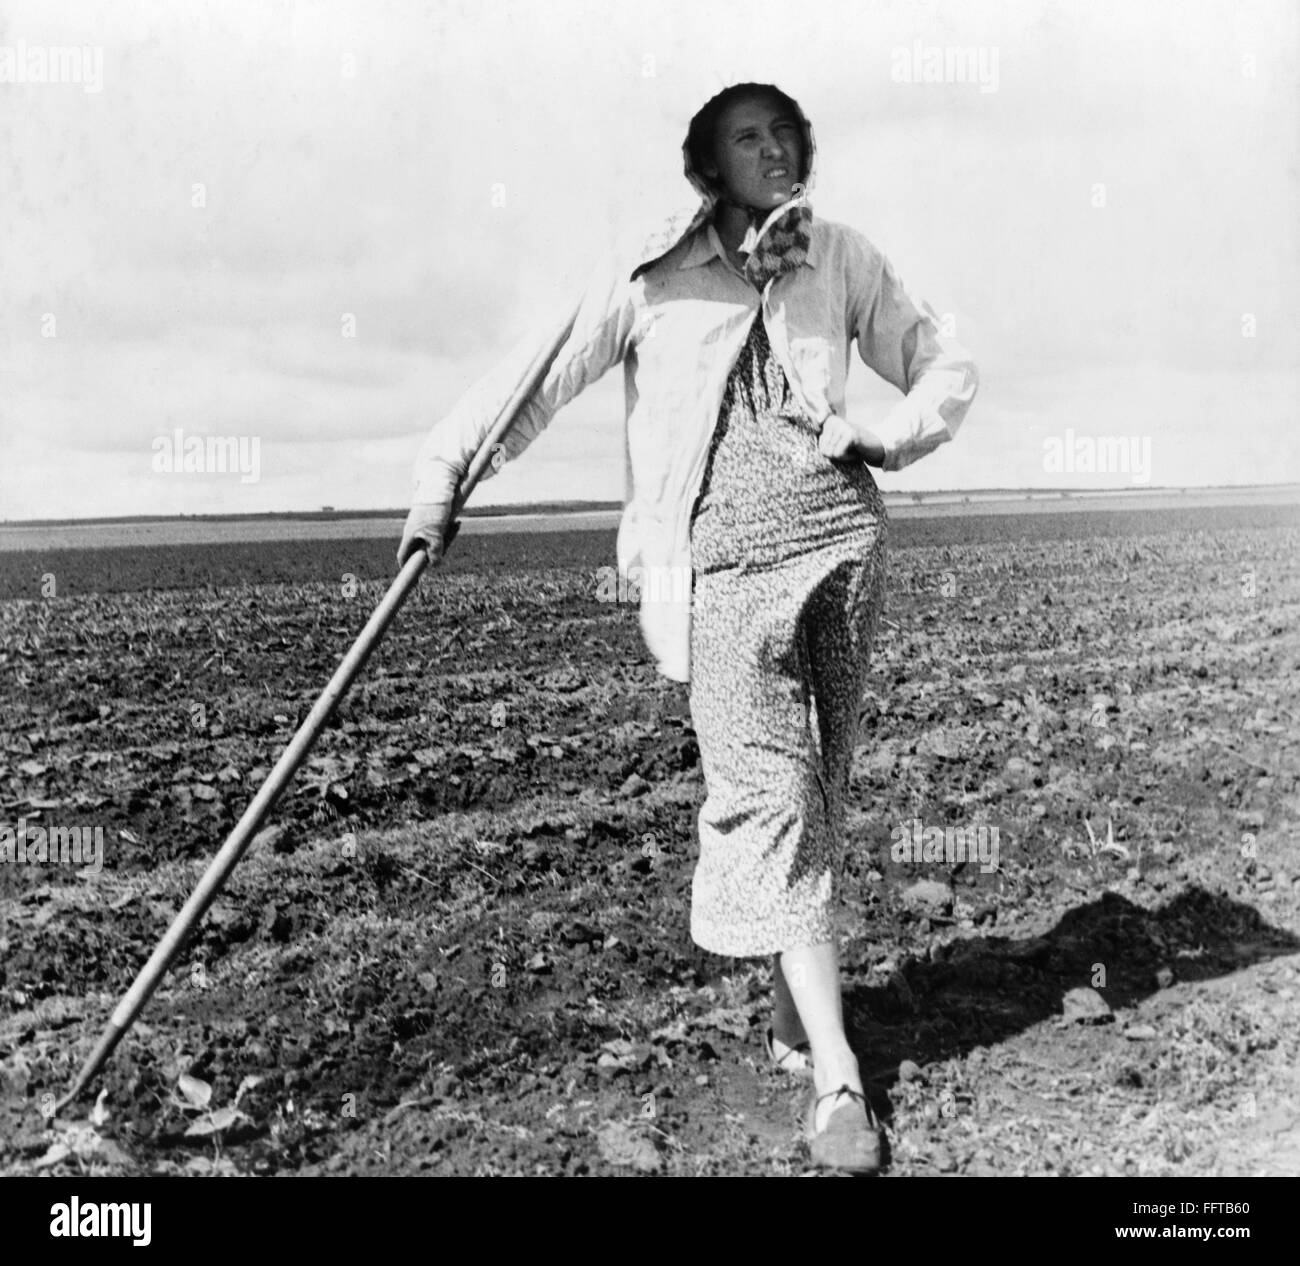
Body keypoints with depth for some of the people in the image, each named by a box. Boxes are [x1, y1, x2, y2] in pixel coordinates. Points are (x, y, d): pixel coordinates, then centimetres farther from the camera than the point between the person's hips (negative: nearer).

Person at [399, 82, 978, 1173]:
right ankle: (837, 1081, -8)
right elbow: (542, 369, 6)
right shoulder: (654, 275, 6)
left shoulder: (841, 261, 14)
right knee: (769, 796, -10)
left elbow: (948, 368, 20)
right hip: (719, 556, -3)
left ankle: (795, 1014, 24)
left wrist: (882, 439, 1)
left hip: (839, 531, 3)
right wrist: (444, 476, 0)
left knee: (819, 791, 6)